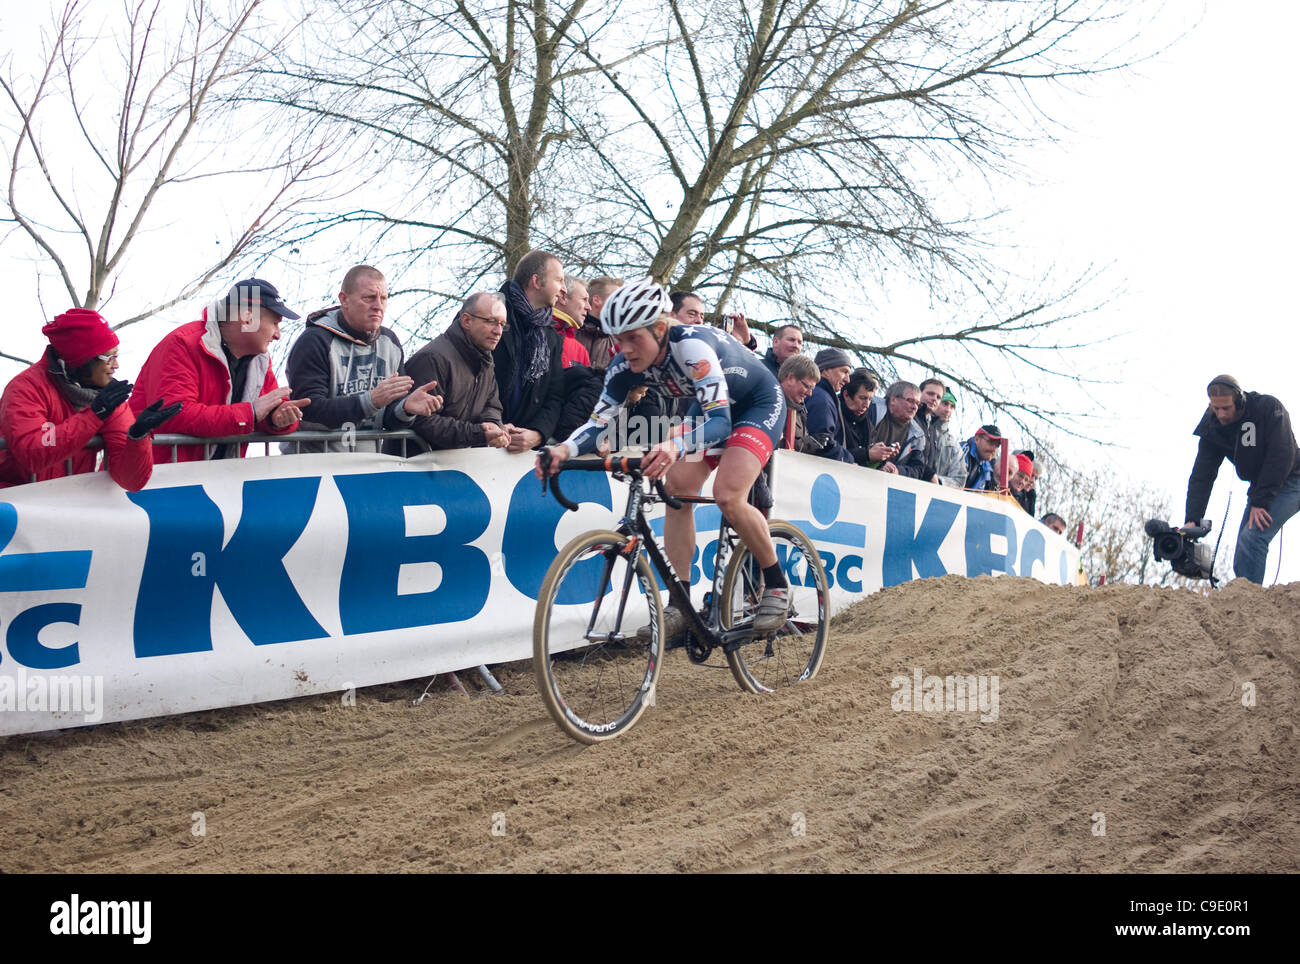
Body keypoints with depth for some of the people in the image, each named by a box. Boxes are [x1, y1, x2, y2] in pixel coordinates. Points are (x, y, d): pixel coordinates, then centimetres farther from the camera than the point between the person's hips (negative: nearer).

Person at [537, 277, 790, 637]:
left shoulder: (690, 345, -38)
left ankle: (777, 586, -4)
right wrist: (564, 449, -39)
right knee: (677, 491, -10)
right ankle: (680, 604, -3)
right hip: (712, 406, 7)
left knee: (727, 495, -24)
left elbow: (719, 420, -45)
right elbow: (598, 421, -17)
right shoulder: (625, 366, -18)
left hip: (760, 403, -7)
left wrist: (675, 446, -64)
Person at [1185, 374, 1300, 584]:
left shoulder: (1270, 408, -19)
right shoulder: (1212, 427, -5)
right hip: (1260, 488, 7)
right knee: (1242, 561, -1)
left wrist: (1260, 502, -24)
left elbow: (1281, 456, -23)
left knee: (1252, 537, -24)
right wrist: (1192, 519, -19)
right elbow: (1201, 476, -7)